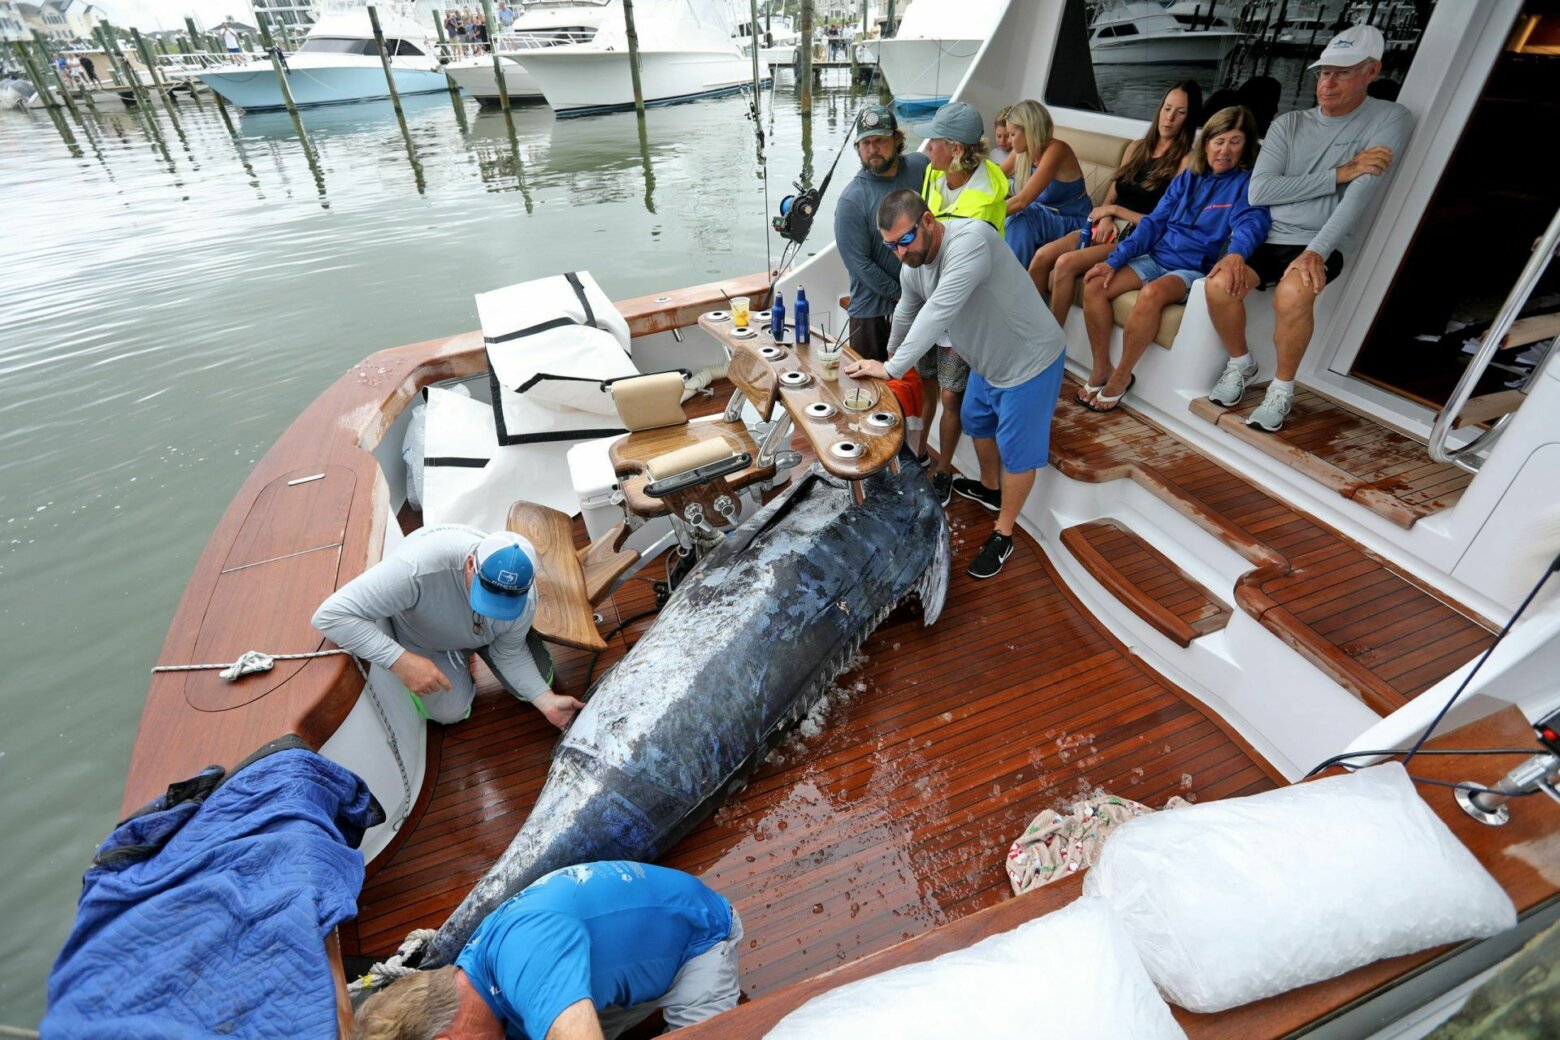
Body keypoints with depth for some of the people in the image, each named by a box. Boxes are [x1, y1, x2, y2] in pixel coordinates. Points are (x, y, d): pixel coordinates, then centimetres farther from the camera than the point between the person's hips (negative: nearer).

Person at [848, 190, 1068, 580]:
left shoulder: (971, 239, -33)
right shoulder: (911, 269, -7)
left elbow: (938, 312, -41)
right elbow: (906, 315, 14)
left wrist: (892, 368, -38)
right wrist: (891, 354, 32)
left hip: (1030, 362, -8)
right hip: (987, 361, 8)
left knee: (1017, 451, 3)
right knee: (978, 423, 26)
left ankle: (1003, 536, 20)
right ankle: (990, 488, 52)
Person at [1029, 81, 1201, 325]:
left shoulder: (1185, 160, -3)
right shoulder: (1136, 148, 17)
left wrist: (1115, 210, -6)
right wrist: (1105, 218, -4)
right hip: (1109, 228, 6)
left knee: (1066, 263, -31)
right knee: (1043, 255, -21)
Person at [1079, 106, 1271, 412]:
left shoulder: (1246, 183, 1)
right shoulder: (1187, 178, 16)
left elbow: (1250, 224, -17)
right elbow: (1153, 223, 13)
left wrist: (1236, 254, -42)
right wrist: (1114, 260, -1)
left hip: (1195, 270, -5)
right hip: (1156, 258, 5)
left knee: (1152, 294, -38)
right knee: (1094, 285, -19)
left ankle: (1121, 377, -21)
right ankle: (1101, 369, -9)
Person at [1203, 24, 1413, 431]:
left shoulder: (1390, 119, 0)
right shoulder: (1288, 124, 9)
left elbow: (1360, 194, -13)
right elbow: (1259, 192, -5)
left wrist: (1316, 251, -27)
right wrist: (1339, 173, -11)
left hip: (1321, 245, -3)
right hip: (1267, 238, 3)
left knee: (1293, 294, -35)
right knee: (1219, 283, -27)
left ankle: (1282, 389, -11)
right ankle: (1240, 362, 2)